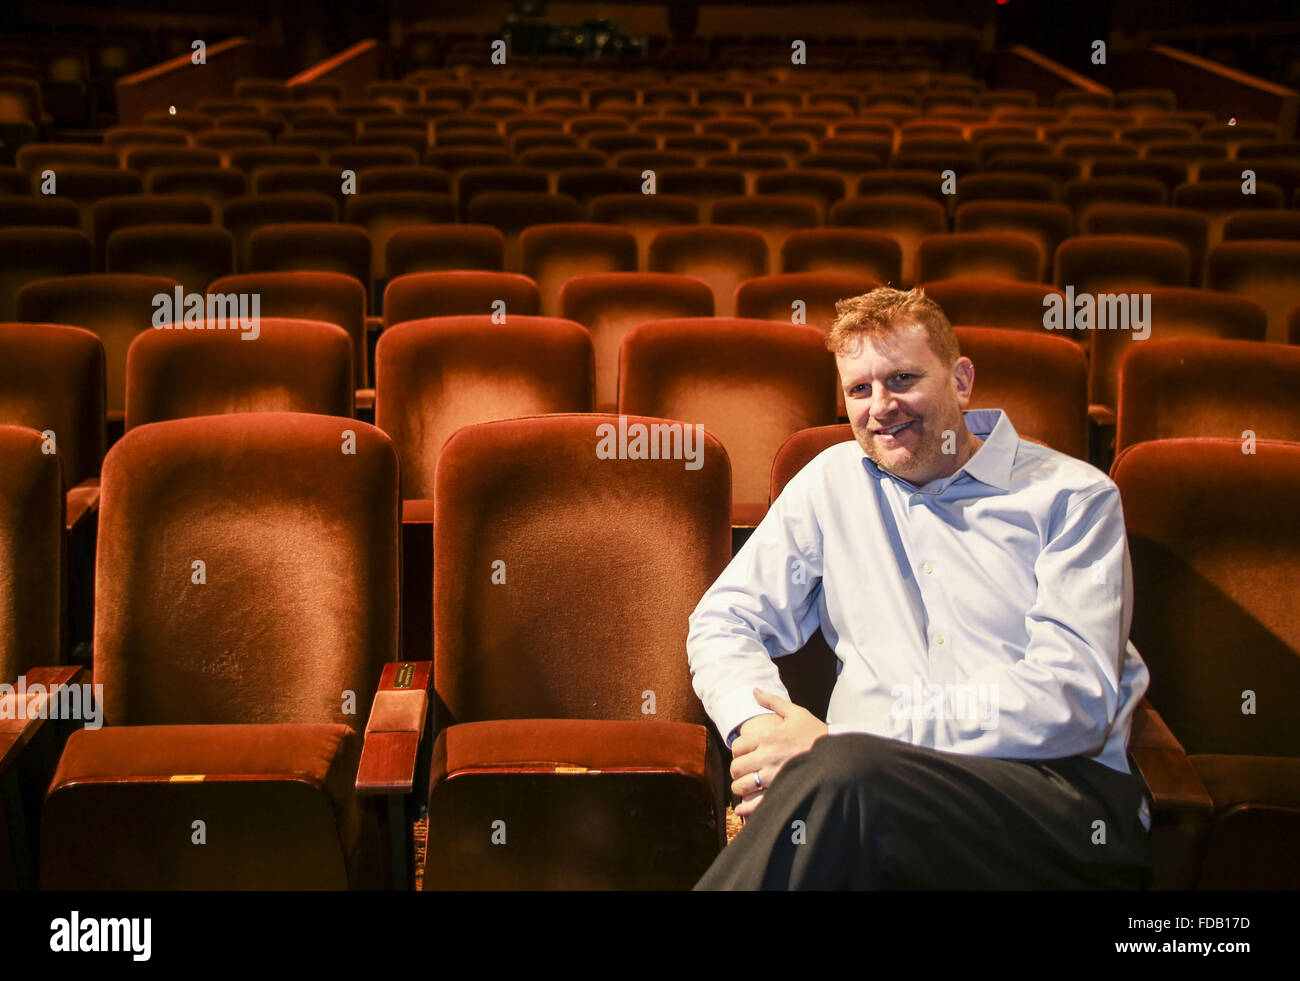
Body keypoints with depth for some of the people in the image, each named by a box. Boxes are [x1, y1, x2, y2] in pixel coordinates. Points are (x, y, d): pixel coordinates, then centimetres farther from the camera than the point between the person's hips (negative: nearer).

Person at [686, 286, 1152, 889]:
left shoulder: (1073, 496, 4)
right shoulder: (833, 482, 17)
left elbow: (1073, 700, -9)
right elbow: (725, 621, 14)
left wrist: (833, 743, -17)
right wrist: (758, 724, -11)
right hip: (868, 782, 3)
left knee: (845, 776, -36)